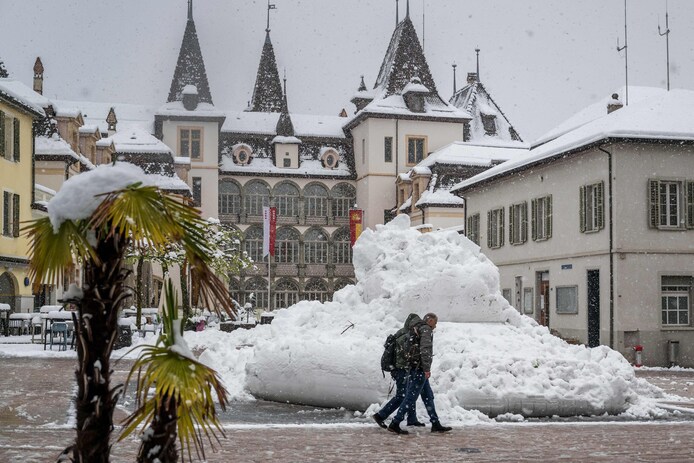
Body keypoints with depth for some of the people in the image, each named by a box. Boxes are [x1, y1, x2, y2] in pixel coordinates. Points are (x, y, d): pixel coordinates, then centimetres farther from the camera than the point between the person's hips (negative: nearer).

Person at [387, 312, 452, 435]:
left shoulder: (418, 330, 20)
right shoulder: (426, 330, -8)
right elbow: (425, 350, -20)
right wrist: (427, 369, -21)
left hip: (416, 369, 10)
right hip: (420, 369, -10)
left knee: (428, 396, 13)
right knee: (411, 397, -8)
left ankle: (435, 424, 16)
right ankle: (394, 424, -8)